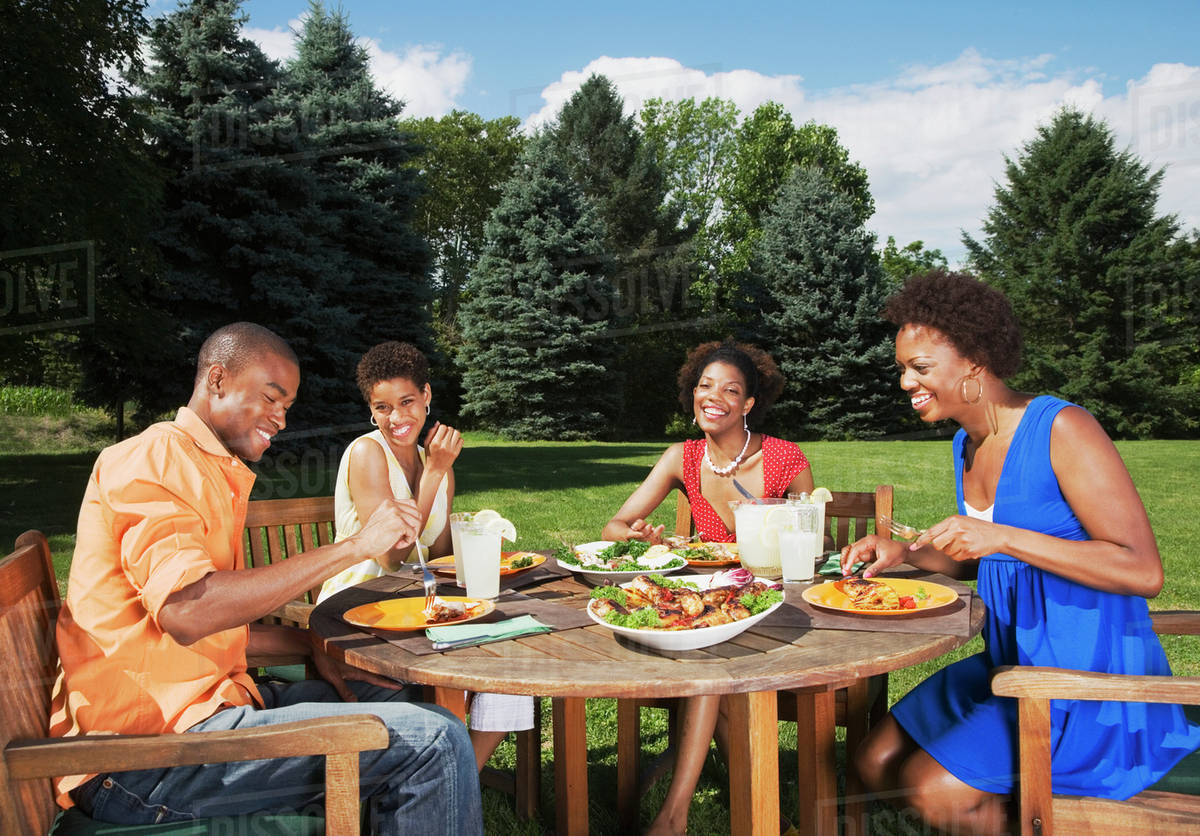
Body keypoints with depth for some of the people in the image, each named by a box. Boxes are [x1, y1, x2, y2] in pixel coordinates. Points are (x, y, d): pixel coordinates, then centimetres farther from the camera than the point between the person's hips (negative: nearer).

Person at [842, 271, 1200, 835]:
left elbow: (1144, 572, -23)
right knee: (876, 763, 3)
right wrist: (906, 553, 1)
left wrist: (1004, 536, -29)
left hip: (1091, 676, -8)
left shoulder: (1061, 429, -18)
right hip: (1012, 666, 8)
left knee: (929, 789, -18)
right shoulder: (967, 445, 7)